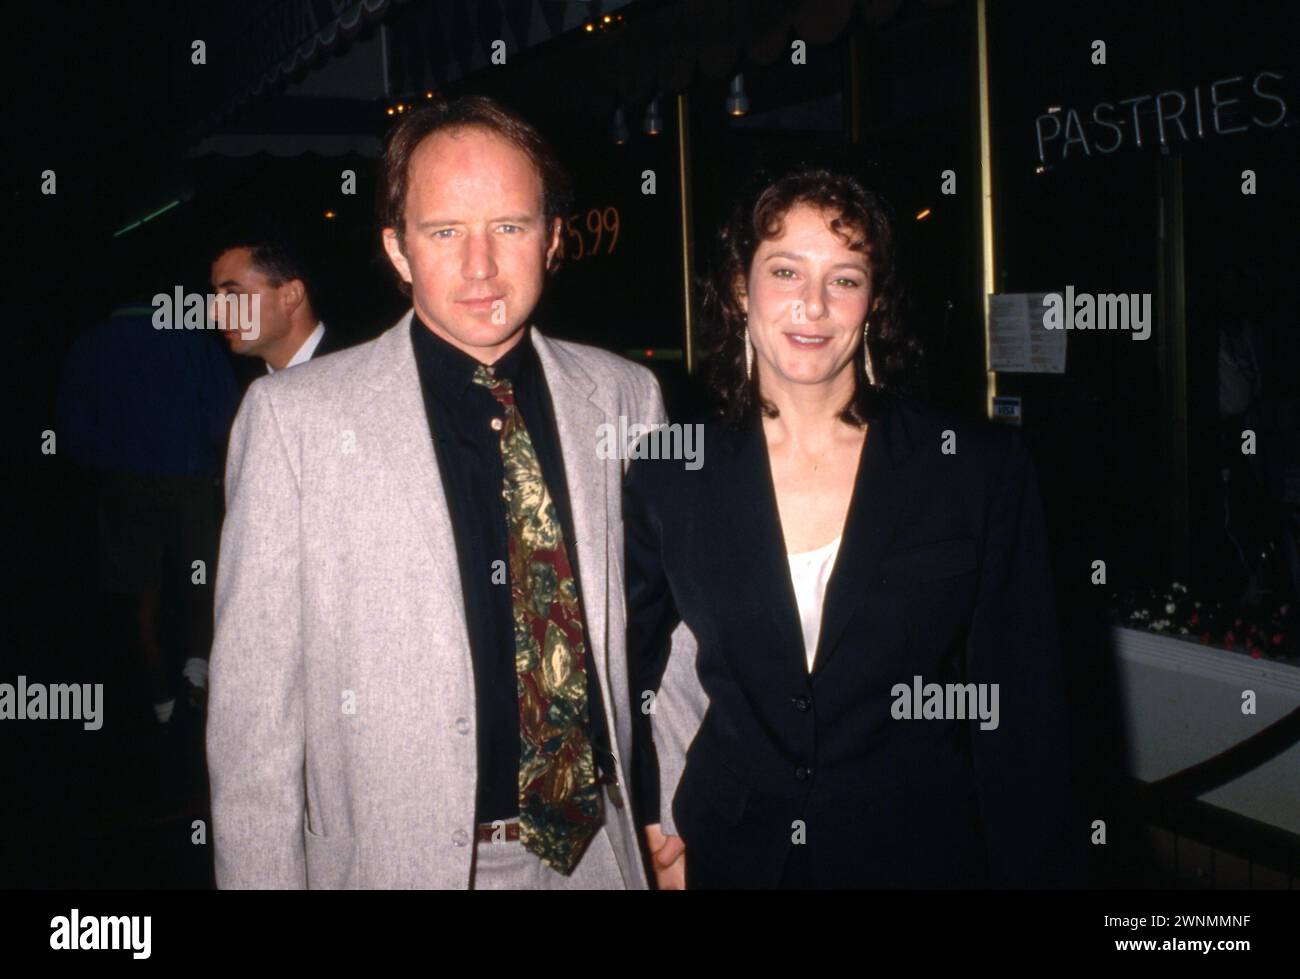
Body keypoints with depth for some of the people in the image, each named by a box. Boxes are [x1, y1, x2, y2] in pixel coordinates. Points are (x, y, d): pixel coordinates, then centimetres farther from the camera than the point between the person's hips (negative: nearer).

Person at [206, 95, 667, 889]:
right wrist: (262, 875, -8)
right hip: (398, 856, -2)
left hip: (601, 851, 3)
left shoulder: (627, 397, 0)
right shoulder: (293, 415, -9)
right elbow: (255, 687, -7)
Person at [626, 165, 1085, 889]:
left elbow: (1023, 715, -6)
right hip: (733, 855, 2)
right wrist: (648, 826, 1)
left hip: (926, 853, -1)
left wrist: (1033, 868, -7)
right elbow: (628, 672, 9)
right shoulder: (670, 478, -4)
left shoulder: (984, 471, -9)